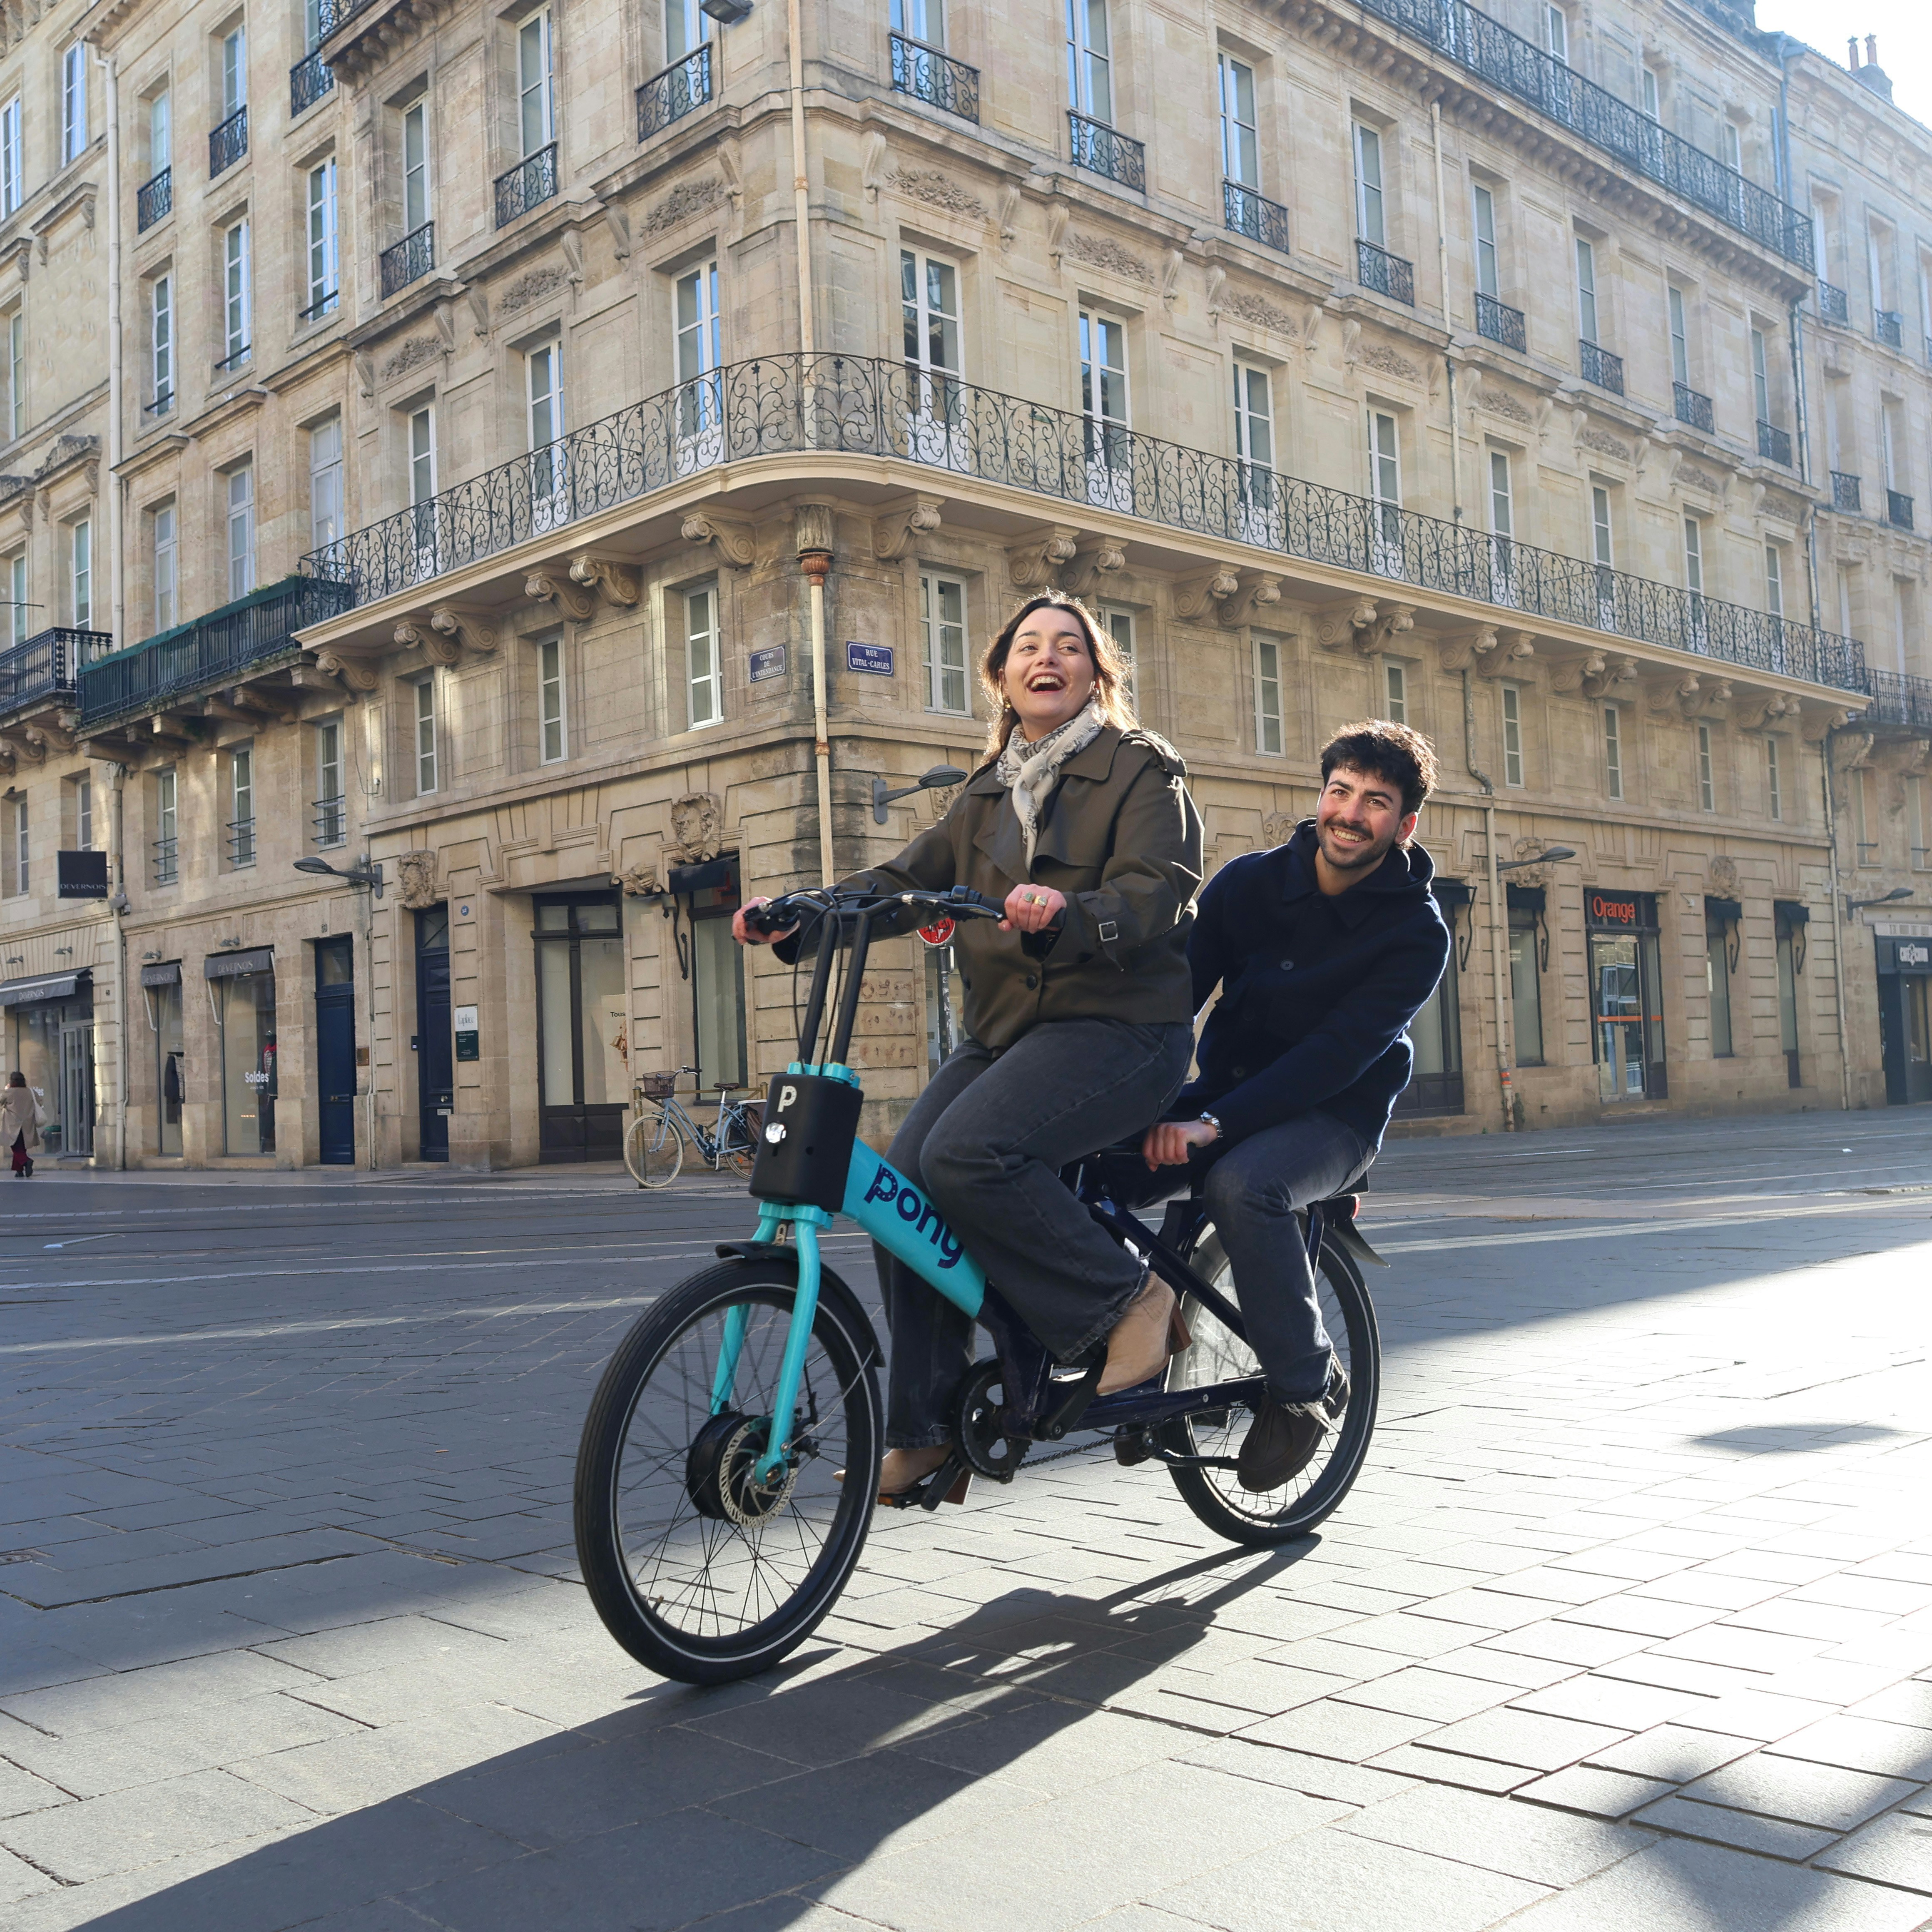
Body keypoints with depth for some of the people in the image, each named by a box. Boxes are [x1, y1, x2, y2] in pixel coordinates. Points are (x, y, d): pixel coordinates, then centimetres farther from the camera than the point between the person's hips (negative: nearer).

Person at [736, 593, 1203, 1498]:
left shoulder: (1142, 769, 0)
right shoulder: (989, 792, 19)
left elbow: (1158, 892, -16)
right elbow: (911, 877, 8)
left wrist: (1065, 915, -37)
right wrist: (800, 917, -9)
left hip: (1120, 1024, -6)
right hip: (1005, 1030, 6)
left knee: (966, 1152, -29)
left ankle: (1126, 1298, -10)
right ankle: (923, 1431, -1)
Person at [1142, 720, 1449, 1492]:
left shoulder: (1415, 933, -11)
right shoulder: (1249, 882, 0)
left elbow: (1340, 1052, -23)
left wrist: (1214, 1124, -34)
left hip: (1335, 1115, -4)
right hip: (1229, 1090, 4)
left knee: (1241, 1183, -36)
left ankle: (1306, 1382, -14)